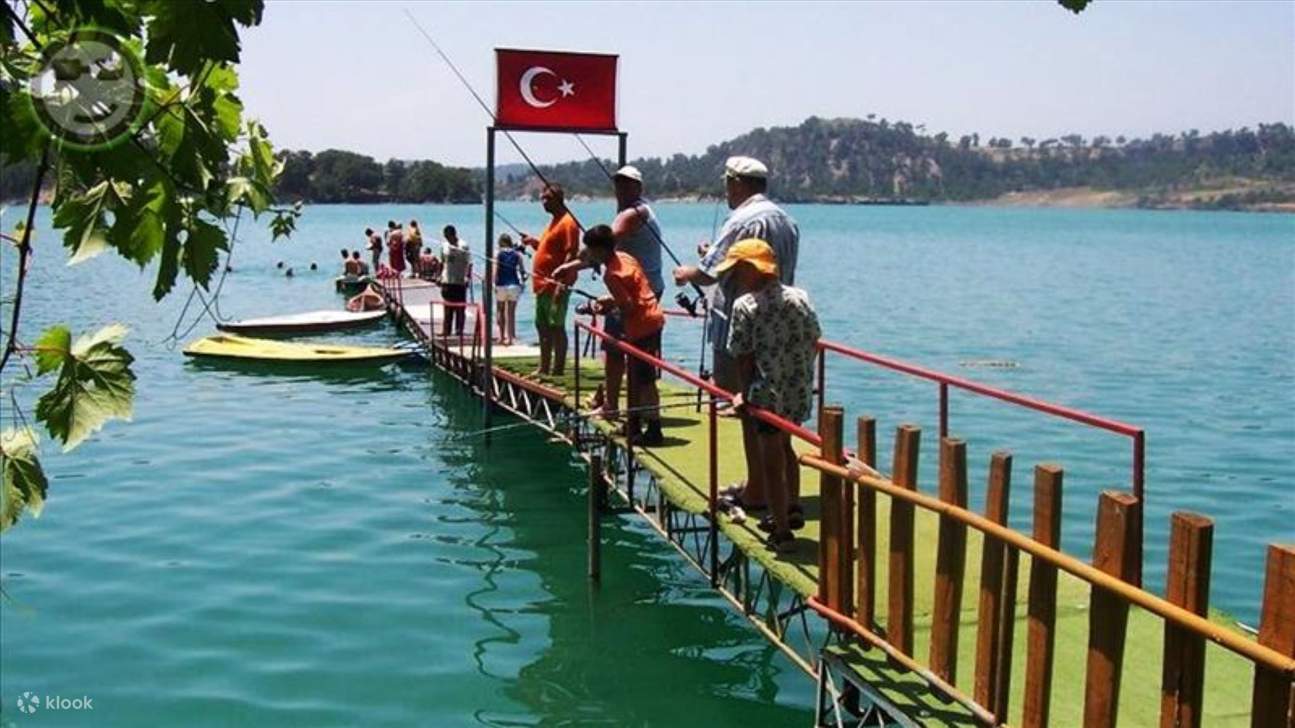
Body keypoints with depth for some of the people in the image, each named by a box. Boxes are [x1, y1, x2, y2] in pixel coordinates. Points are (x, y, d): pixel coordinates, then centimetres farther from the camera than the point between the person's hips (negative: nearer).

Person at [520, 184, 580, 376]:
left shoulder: (567, 222, -13)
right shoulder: (554, 221, 18)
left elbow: (571, 254, -20)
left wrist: (561, 283, -25)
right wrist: (534, 242, 10)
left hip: (555, 286, -11)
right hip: (543, 285, 11)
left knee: (556, 327, -6)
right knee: (542, 326, 15)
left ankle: (558, 370, -2)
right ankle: (544, 368, 23)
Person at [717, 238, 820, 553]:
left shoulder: (744, 305, -12)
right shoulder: (799, 297, 2)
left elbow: (742, 356, -10)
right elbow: (813, 341, 7)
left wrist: (744, 392, 1)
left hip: (768, 393, -6)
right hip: (800, 390, 6)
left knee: (771, 459, 5)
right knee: (785, 446, 27)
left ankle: (782, 532, 11)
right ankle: (793, 508, 36)